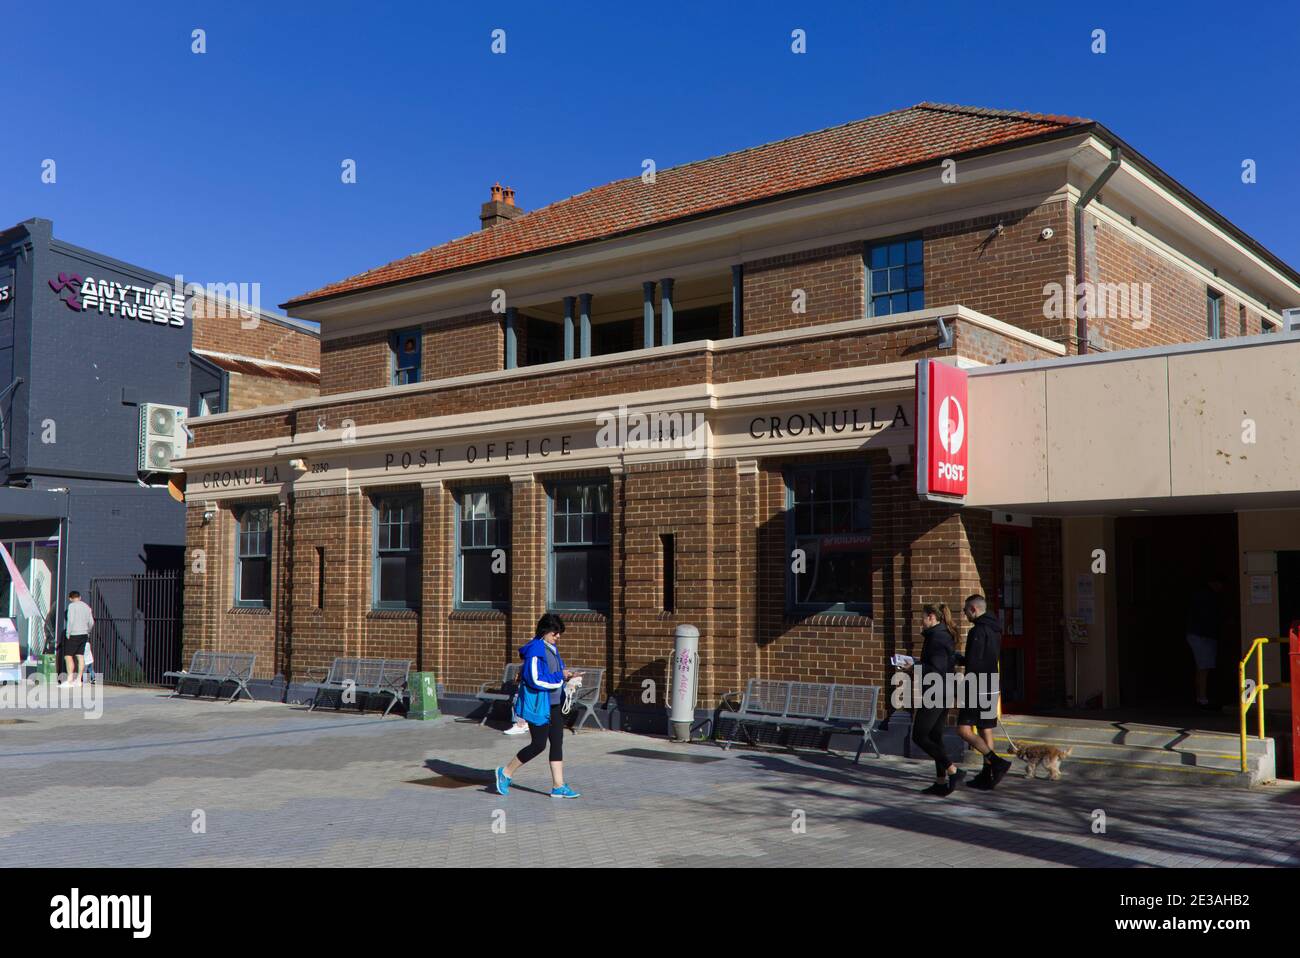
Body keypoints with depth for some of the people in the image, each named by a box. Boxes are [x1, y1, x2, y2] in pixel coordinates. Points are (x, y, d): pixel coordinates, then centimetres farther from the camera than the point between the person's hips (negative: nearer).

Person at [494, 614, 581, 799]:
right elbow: (536, 679, -23)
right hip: (538, 705, -9)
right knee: (539, 744, -3)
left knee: (557, 742, 6)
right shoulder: (535, 650, -17)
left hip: (554, 704, 9)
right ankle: (506, 773, 15)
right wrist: (560, 677, -18)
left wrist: (565, 676, 3)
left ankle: (558, 786, 10)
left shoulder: (552, 649, 12)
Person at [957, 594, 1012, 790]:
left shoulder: (977, 631, -16)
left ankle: (997, 762, -16)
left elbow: (973, 664, -20)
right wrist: (959, 659, 26)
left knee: (964, 729, -9)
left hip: (979, 689, -9)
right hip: (992, 688, 9)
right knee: (986, 731, 12)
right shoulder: (995, 630, 14)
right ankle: (987, 776, 14)